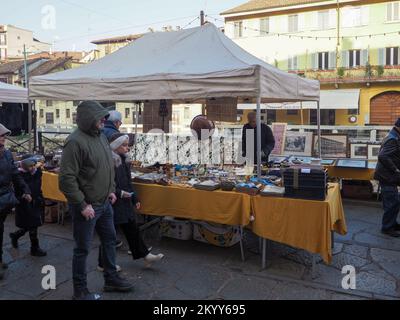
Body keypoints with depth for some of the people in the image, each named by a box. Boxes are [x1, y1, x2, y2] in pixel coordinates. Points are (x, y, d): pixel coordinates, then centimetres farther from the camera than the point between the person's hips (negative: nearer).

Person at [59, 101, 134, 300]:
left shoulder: (101, 136, 5)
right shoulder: (75, 141, -22)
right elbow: (66, 179, -24)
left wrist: (111, 189, 12)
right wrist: (82, 205, -21)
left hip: (104, 203, 9)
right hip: (86, 206, -8)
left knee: (109, 240, 20)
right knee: (82, 249, 8)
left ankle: (111, 279, 39)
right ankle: (80, 291, 26)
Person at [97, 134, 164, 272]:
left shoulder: (124, 160, 9)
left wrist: (135, 199, 17)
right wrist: (120, 193, -22)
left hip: (125, 203, 8)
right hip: (112, 203, -8)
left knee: (132, 229, 15)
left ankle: (145, 255, 24)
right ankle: (103, 264, 19)